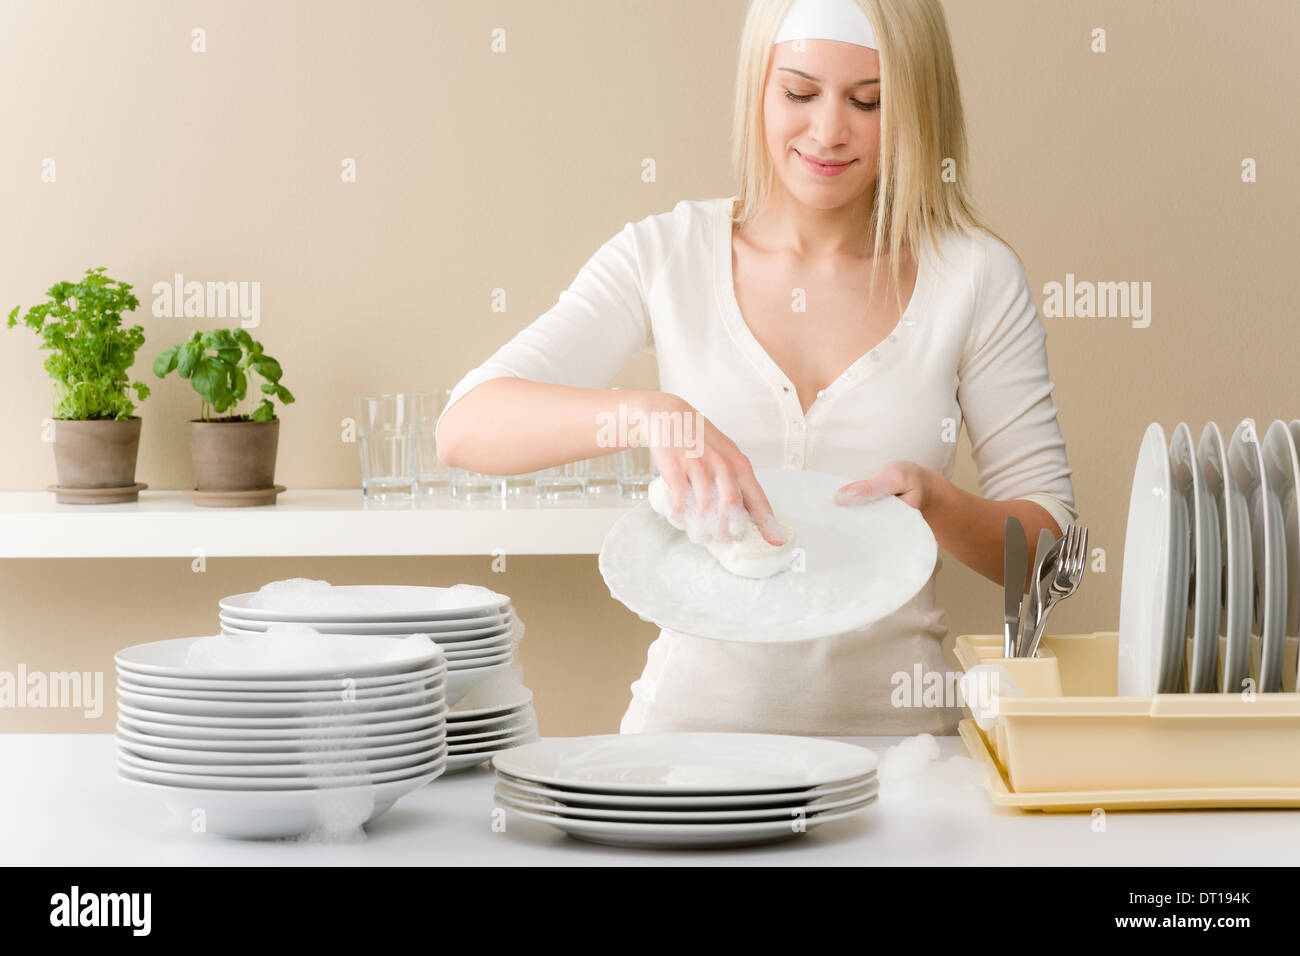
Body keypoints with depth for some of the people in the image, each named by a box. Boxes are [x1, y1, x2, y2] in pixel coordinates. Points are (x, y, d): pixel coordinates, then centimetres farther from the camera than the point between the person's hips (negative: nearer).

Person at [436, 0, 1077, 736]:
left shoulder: (975, 276, 4)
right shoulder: (667, 257, 4)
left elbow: (1049, 545, 7)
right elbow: (466, 427, -6)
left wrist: (934, 502, -13)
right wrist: (649, 414, -22)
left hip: (890, 729, 1)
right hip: (695, 711, 0)